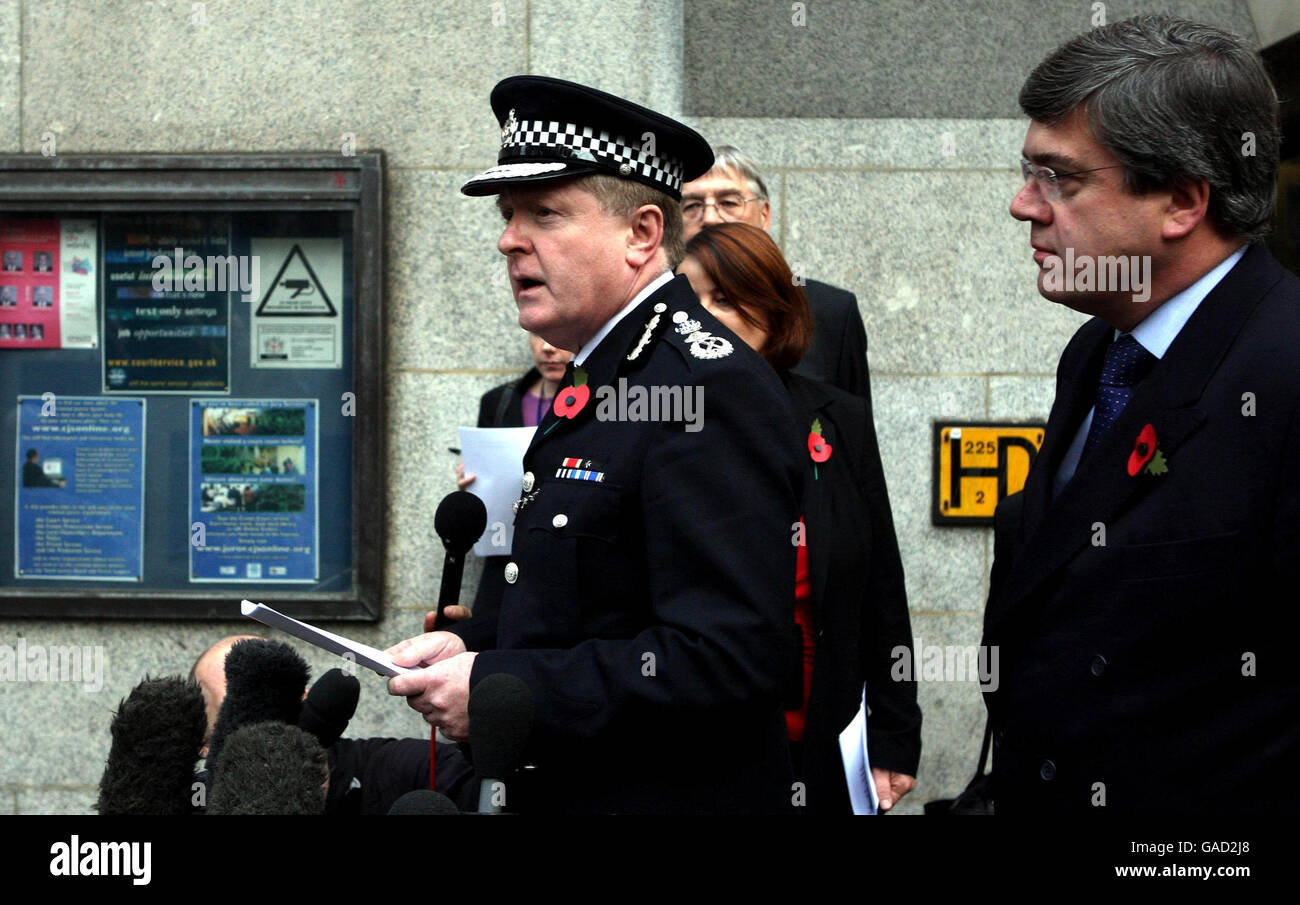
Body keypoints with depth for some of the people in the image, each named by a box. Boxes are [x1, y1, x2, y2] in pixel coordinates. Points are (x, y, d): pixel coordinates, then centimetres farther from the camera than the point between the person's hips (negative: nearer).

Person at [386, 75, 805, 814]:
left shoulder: (711, 390, -19)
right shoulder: (604, 382, 13)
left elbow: (719, 657, -27)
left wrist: (495, 688, -23)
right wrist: (470, 646, 2)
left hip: (669, 795, -9)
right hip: (560, 794, 9)